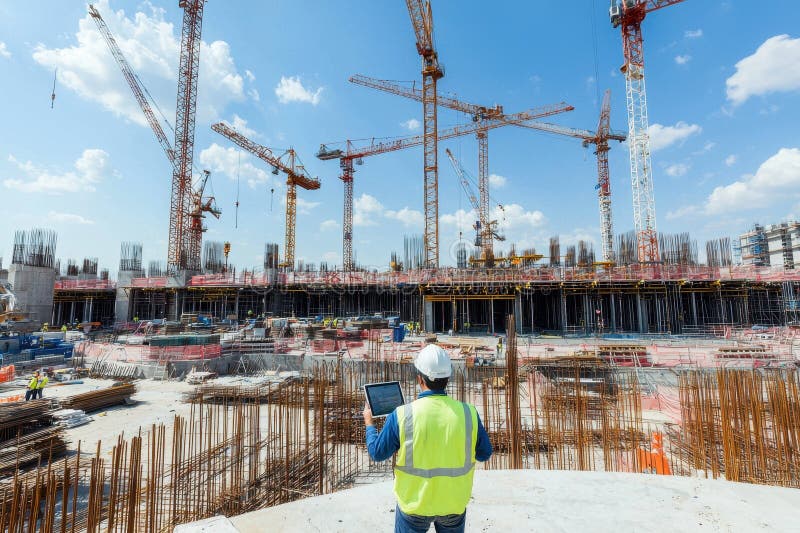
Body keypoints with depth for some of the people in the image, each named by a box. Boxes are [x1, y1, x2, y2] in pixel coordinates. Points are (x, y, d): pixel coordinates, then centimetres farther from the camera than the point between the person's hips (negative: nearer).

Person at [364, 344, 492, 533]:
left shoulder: (401, 415, -23)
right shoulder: (468, 413, -19)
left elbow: (377, 453, -8)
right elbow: (484, 453, -4)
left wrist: (369, 424, 9)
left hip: (414, 503, -1)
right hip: (455, 503, 1)